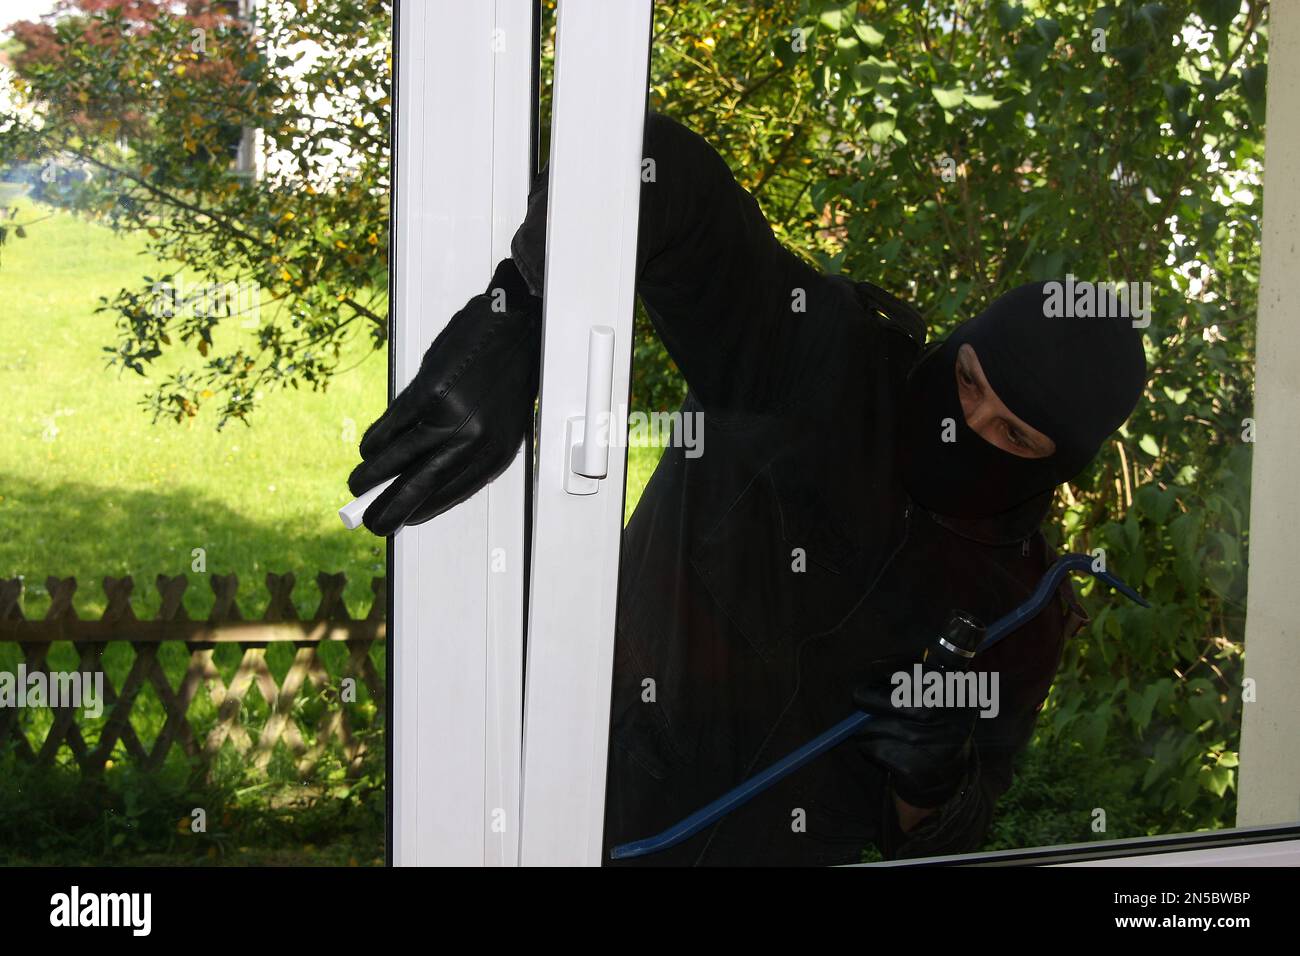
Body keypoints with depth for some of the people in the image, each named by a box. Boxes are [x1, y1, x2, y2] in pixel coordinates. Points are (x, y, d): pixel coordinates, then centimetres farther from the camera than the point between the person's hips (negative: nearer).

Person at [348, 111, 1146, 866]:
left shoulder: (1019, 611, -7)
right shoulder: (817, 357, -19)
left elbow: (943, 844, 1)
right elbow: (651, 165, -31)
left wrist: (931, 780, -21)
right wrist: (510, 322, -44)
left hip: (798, 846, 3)